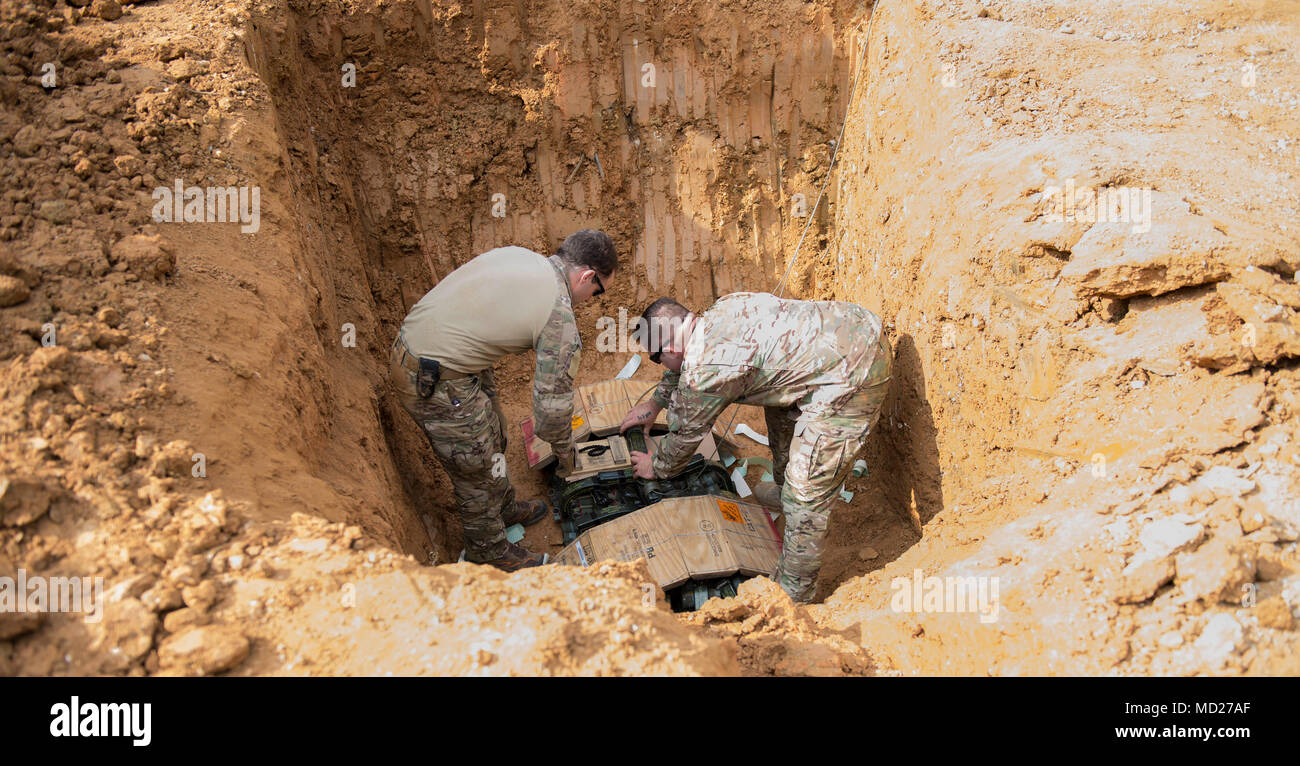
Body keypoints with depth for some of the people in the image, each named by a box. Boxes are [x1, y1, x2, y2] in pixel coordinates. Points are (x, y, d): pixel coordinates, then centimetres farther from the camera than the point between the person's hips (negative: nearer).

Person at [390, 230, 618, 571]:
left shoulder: (513, 253, 7)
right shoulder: (560, 319, -16)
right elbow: (553, 402, -9)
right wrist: (565, 453, 10)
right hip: (436, 384, -9)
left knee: (491, 437, 27)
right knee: (477, 468, 12)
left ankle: (503, 508, 51)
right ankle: (488, 550, 35)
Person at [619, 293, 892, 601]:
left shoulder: (703, 374, -14)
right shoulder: (719, 311, 11)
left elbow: (686, 435, 5)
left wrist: (657, 467, 26)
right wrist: (656, 402, 46)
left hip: (850, 378, -10)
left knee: (806, 495, -2)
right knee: (779, 404, 33)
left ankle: (794, 595, 14)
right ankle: (784, 488, 54)